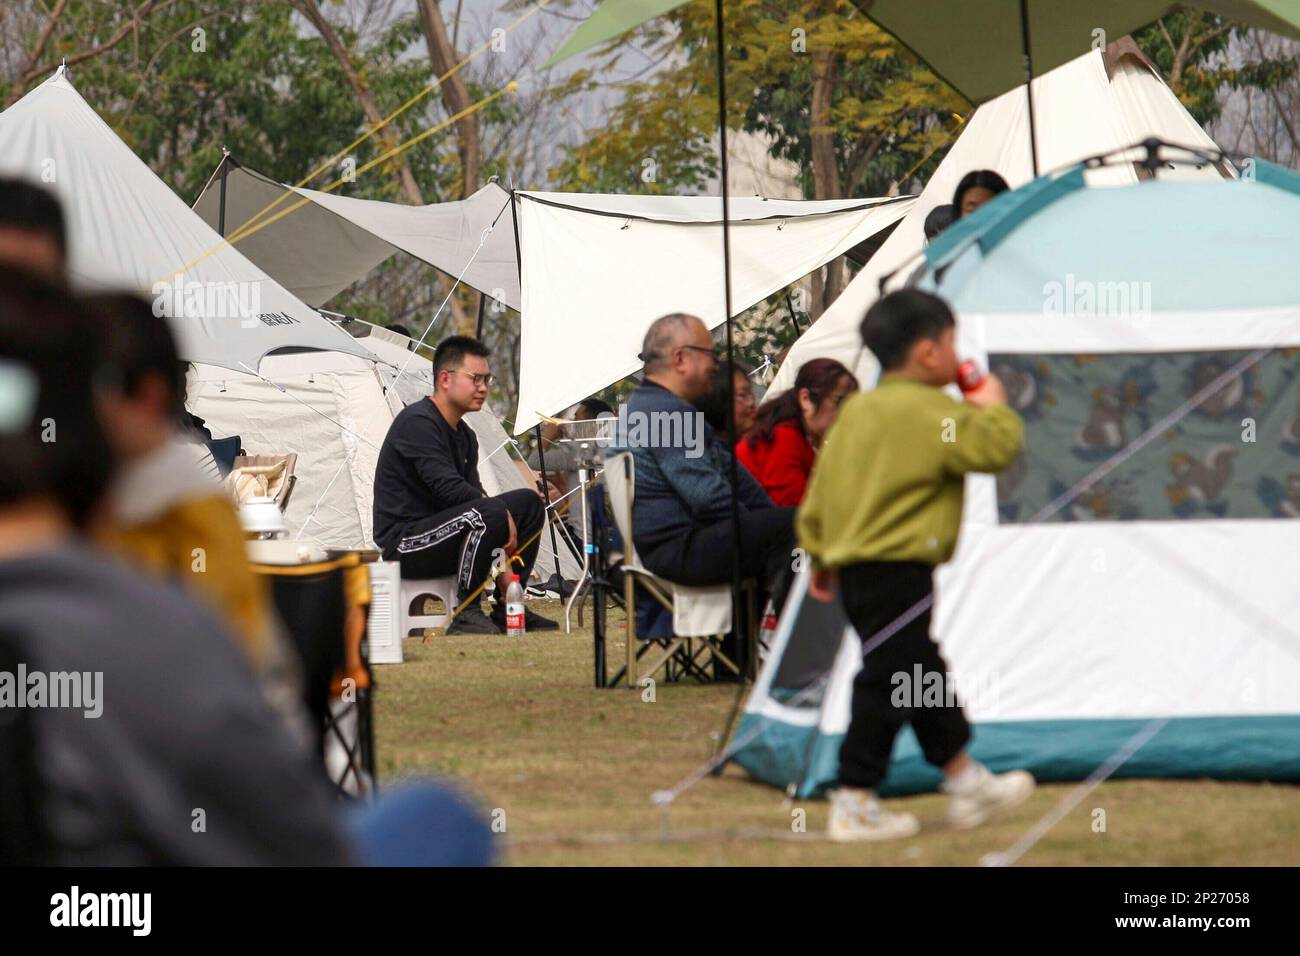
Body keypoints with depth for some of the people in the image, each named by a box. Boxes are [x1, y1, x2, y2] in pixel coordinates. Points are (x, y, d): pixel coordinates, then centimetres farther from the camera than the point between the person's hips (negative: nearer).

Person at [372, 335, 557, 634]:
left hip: (437, 537, 10)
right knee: (490, 514, -32)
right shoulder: (417, 422, -15)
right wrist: (503, 514, -13)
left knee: (529, 502, 7)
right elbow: (448, 488, -23)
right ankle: (467, 613, -20)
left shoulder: (464, 436, 15)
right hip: (403, 544, -10)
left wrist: (501, 567, 0)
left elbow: (473, 495, 10)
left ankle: (506, 610, 7)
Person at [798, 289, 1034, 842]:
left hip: (856, 564, 10)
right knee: (888, 681, -5)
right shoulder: (930, 412, -15)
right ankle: (853, 805, -4)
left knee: (921, 673, 18)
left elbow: (822, 484, 16)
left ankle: (967, 784, 28)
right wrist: (992, 407, -1)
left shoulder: (857, 409, 13)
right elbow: (994, 447, -21)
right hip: (897, 569, -10)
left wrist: (819, 552, 23)